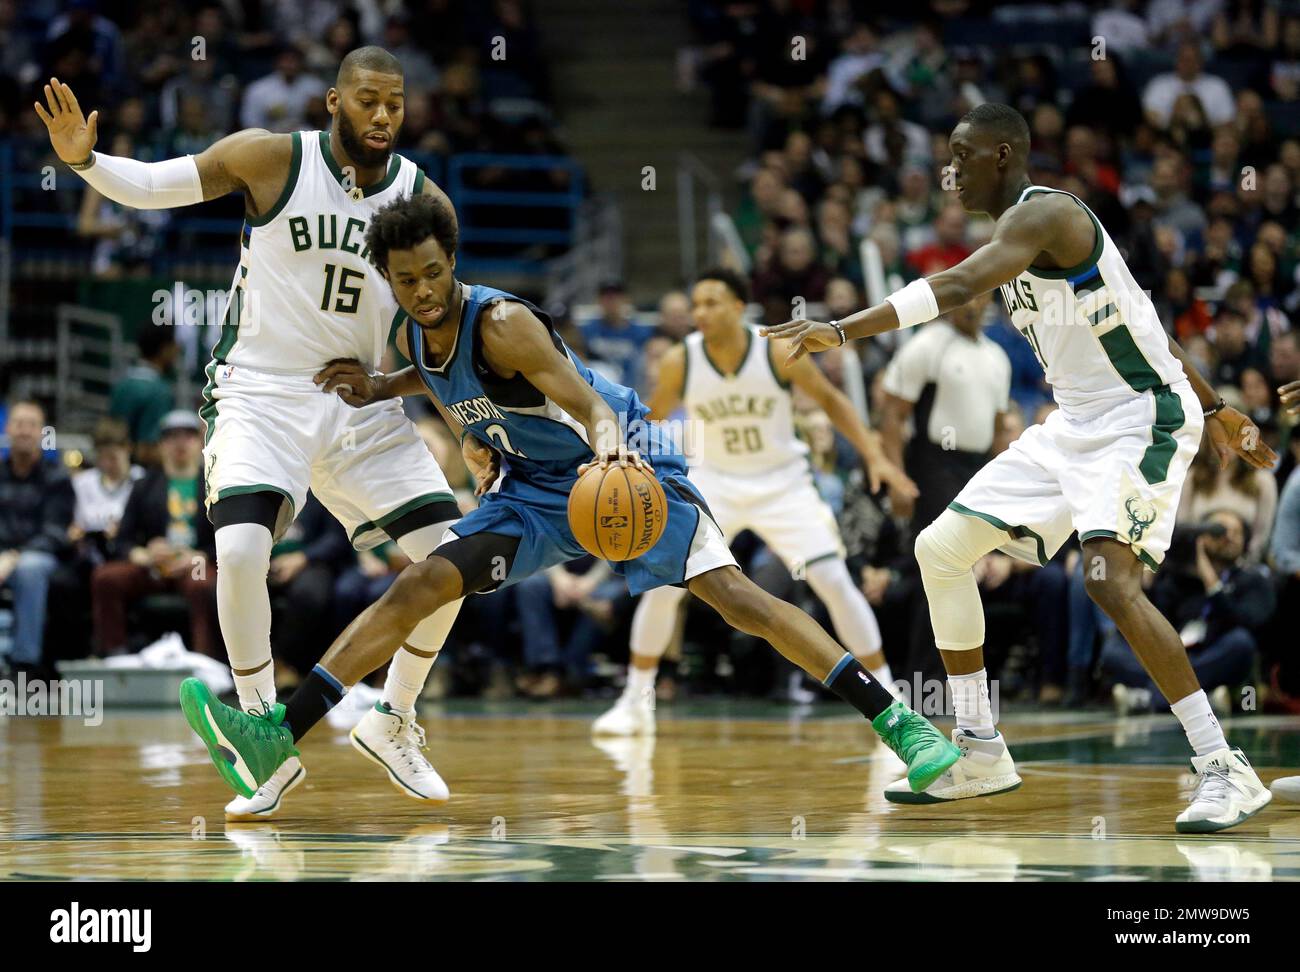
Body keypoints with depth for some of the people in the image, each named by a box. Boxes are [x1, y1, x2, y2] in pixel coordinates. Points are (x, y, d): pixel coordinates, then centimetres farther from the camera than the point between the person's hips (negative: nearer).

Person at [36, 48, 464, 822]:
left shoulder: (422, 198, -2)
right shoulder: (273, 159, -11)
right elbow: (148, 185, -5)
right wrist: (83, 159, -25)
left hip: (363, 403, 4)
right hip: (261, 394, -3)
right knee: (240, 550, -25)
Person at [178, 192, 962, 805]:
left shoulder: (503, 324, -26)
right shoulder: (415, 338, -3)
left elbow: (592, 408, -35)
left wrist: (609, 451, -56)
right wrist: (381, 389, 7)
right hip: (535, 492, 6)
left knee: (731, 593, -20)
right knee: (419, 586, -7)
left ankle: (895, 721, -18)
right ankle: (276, 739, -10)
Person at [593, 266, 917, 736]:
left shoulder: (779, 352, -20)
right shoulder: (680, 363, -16)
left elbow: (831, 400, -4)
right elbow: (652, 420, 0)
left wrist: (875, 456, -11)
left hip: (782, 483, -1)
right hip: (714, 482, 1)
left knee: (836, 583, -10)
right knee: (662, 586, -11)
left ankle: (887, 695, 2)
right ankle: (636, 702, 6)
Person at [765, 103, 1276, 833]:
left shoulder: (1044, 213, -17)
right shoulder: (1019, 233, 14)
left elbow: (956, 288, -33)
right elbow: (1137, 322, 21)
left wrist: (842, 332, -39)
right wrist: (1213, 408, 26)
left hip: (1141, 418, -10)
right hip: (1074, 427, 10)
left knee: (1112, 580, -29)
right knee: (940, 549, 7)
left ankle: (1226, 772, -22)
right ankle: (980, 755, 15)